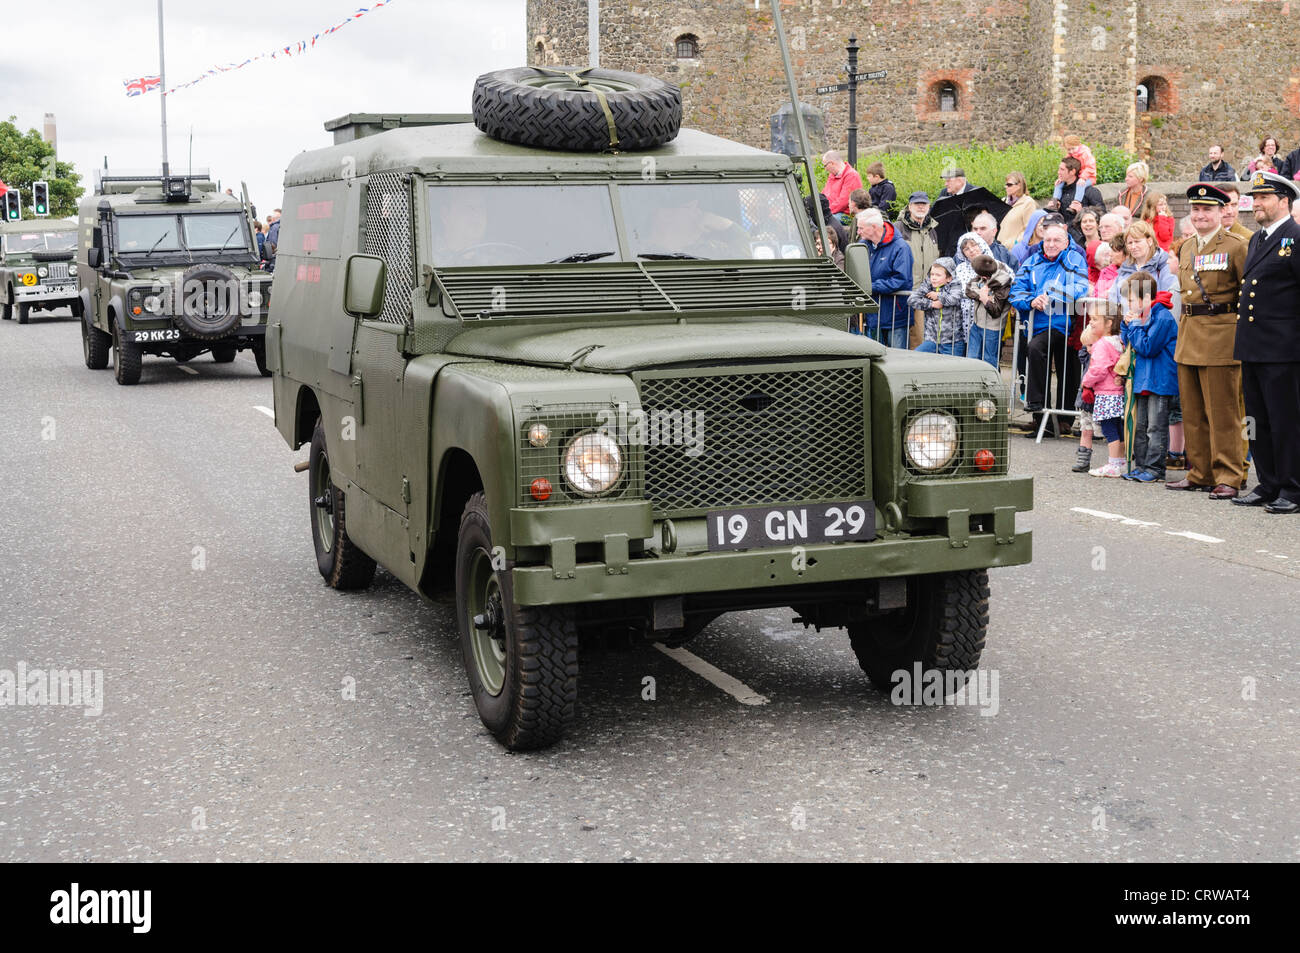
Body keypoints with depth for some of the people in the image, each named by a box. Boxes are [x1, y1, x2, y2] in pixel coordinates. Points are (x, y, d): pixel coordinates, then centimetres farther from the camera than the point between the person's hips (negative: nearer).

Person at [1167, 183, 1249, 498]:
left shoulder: (1236, 246, -7)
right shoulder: (1186, 248, 14)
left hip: (1221, 336, -7)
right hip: (1188, 336, 7)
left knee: (1223, 412, -3)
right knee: (1192, 411, 12)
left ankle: (1228, 478, 3)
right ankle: (1200, 473, 22)